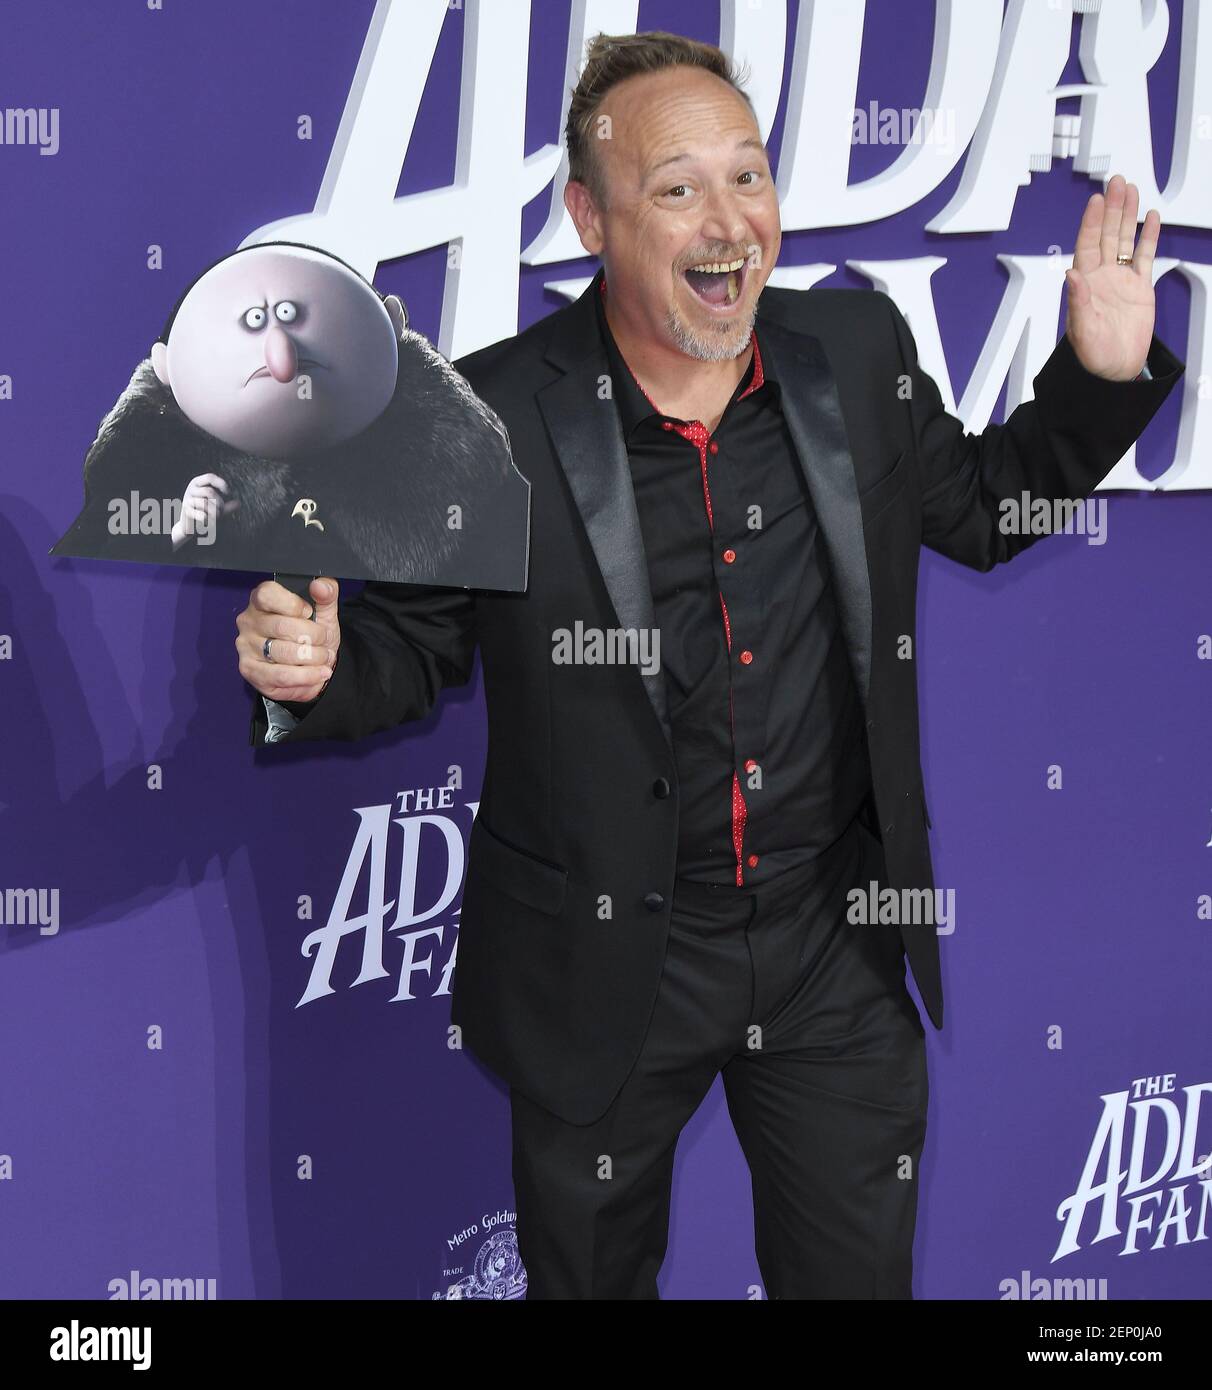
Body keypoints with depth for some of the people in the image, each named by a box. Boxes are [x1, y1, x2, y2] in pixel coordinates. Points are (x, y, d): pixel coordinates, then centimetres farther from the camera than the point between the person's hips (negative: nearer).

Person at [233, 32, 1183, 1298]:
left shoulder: (858, 350, -5)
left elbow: (977, 511, 12)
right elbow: (416, 644, -4)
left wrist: (1101, 375, -3)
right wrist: (315, 668, -26)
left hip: (840, 951, 3)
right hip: (603, 967, -2)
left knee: (859, 1273, 20)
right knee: (591, 1276, 21)